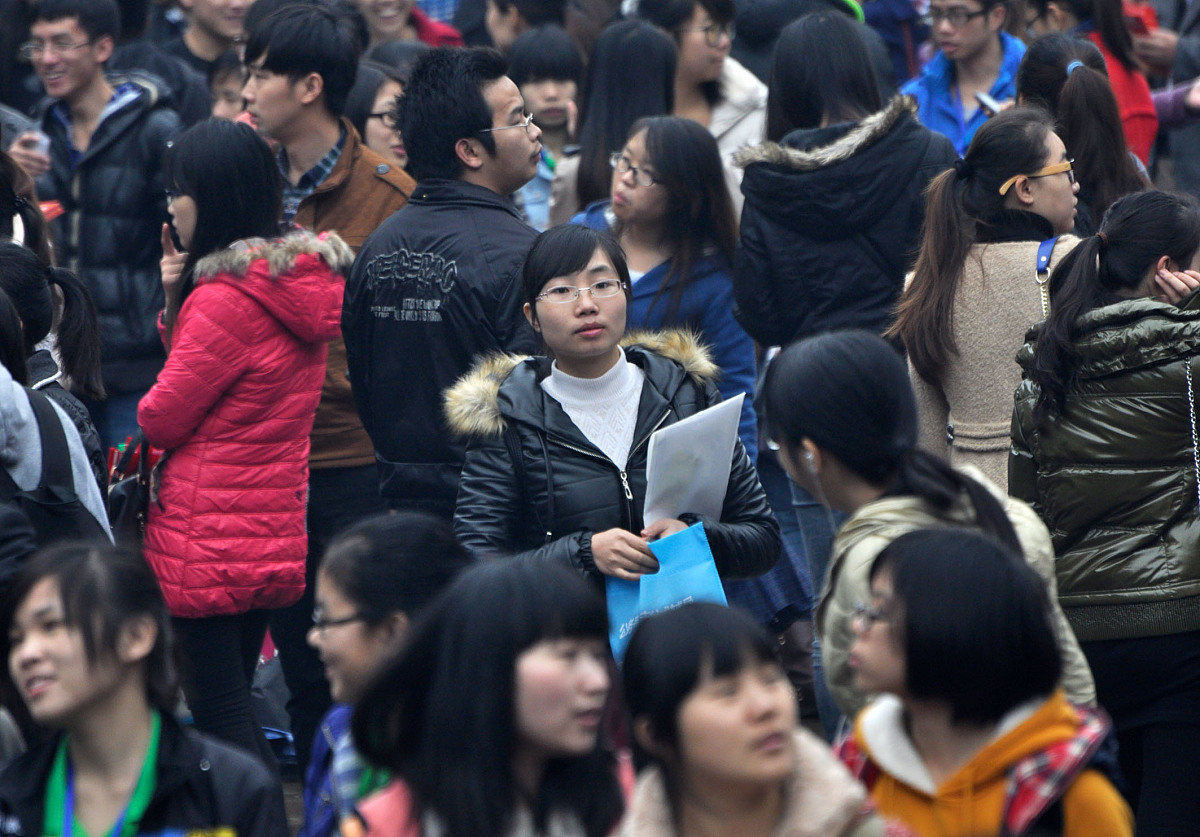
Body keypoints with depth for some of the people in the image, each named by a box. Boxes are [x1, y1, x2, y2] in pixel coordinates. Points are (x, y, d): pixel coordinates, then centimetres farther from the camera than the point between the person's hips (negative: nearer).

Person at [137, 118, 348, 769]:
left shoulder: (226, 299, -20)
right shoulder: (297, 282, 8)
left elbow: (161, 420, -12)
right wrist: (177, 302, 4)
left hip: (207, 547, -9)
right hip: (275, 538, 9)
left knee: (219, 716, -4)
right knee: (234, 704, 18)